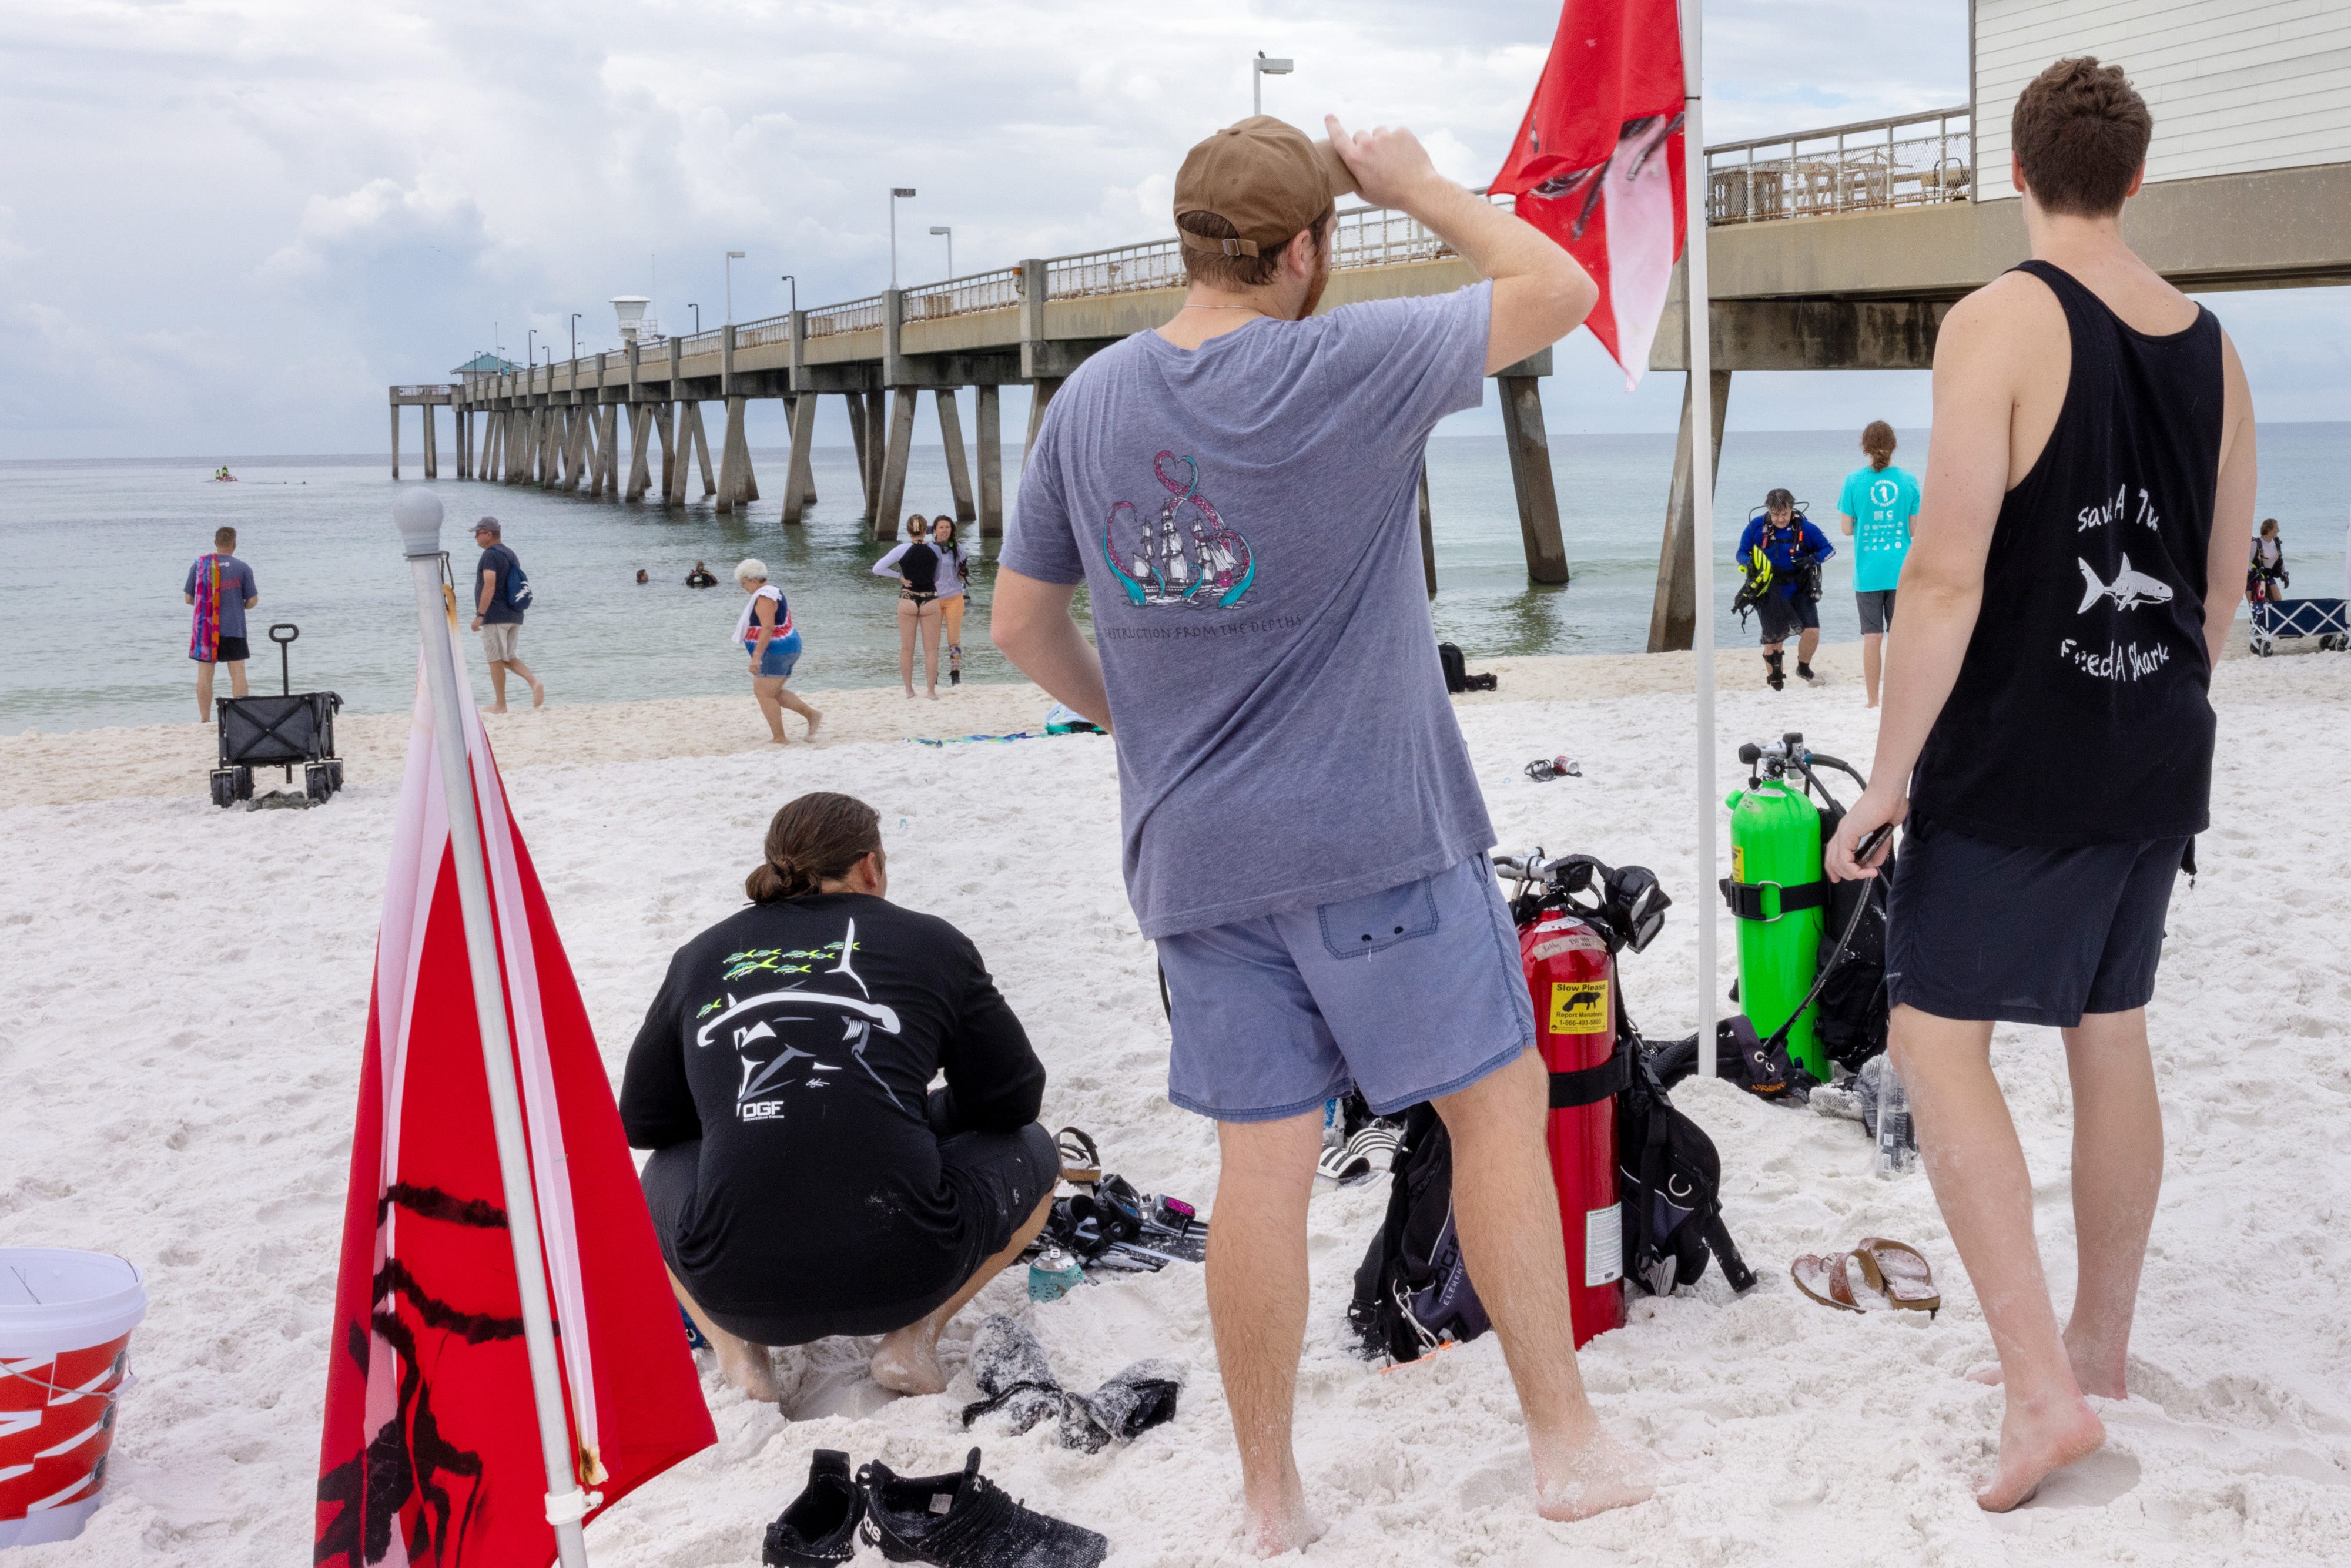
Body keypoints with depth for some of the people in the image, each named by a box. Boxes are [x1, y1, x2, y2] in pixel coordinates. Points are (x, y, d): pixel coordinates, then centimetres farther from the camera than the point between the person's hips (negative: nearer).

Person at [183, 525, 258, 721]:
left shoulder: (199, 564, 1)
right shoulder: (243, 568, -3)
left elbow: (188, 598, 4)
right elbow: (253, 600, -1)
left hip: (205, 628, 1)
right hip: (234, 629, -1)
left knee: (205, 674, 4)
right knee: (238, 673, 2)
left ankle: (205, 720, 4)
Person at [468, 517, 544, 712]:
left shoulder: (490, 555, -12)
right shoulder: (510, 554, 16)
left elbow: (490, 586, -22)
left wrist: (479, 615, -22)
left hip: (495, 616, -9)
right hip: (515, 616, 9)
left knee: (496, 660, 0)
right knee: (508, 658, 15)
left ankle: (500, 705, 4)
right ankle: (534, 682, -7)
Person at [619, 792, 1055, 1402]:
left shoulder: (701, 955, 14)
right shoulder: (929, 941, 9)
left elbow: (641, 1122, 21)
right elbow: (1014, 1097, 15)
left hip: (737, 1289, 3)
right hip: (904, 1273, -2)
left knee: (667, 1170, 37)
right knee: (1030, 1149, 27)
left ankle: (737, 1352, 13)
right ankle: (912, 1338, 8)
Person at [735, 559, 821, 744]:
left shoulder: (764, 597, -17)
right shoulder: (773, 592, 16)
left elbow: (767, 628, -27)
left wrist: (756, 657, -30)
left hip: (775, 651, -11)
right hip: (788, 648, 11)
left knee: (764, 694, -6)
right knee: (773, 693, 16)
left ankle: (780, 740, -5)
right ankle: (811, 715, 10)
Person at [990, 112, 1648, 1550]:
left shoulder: (1090, 401, 5)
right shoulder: (1342, 369, -13)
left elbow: (1021, 621, 13)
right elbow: (1559, 291, -2)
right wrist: (1420, 184, 8)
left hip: (1195, 846, 5)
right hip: (1376, 829, -5)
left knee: (1263, 1155, 9)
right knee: (1499, 1100, 9)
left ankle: (1272, 1501, 18)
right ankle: (1566, 1441, 15)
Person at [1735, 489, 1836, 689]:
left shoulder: (1804, 526, -9)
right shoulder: (1756, 526, -8)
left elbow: (1829, 548, 0)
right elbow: (1741, 553, 2)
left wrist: (1813, 560, -19)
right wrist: (1749, 564, -20)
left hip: (1800, 590, 0)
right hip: (1771, 595, 0)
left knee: (1812, 631, -13)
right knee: (1773, 639, 0)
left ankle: (1803, 667, 17)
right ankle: (1775, 679, 23)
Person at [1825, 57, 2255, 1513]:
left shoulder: (1999, 321, -14)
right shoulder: (2210, 343, 7)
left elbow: (1949, 574, -20)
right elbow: (2223, 586, 13)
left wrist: (1889, 772, -13)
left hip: (2015, 755, -7)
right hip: (2157, 760, 7)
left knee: (1938, 1035, 1)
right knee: (2112, 1033, 16)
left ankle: (2044, 1386, -5)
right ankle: (2102, 1342, 30)